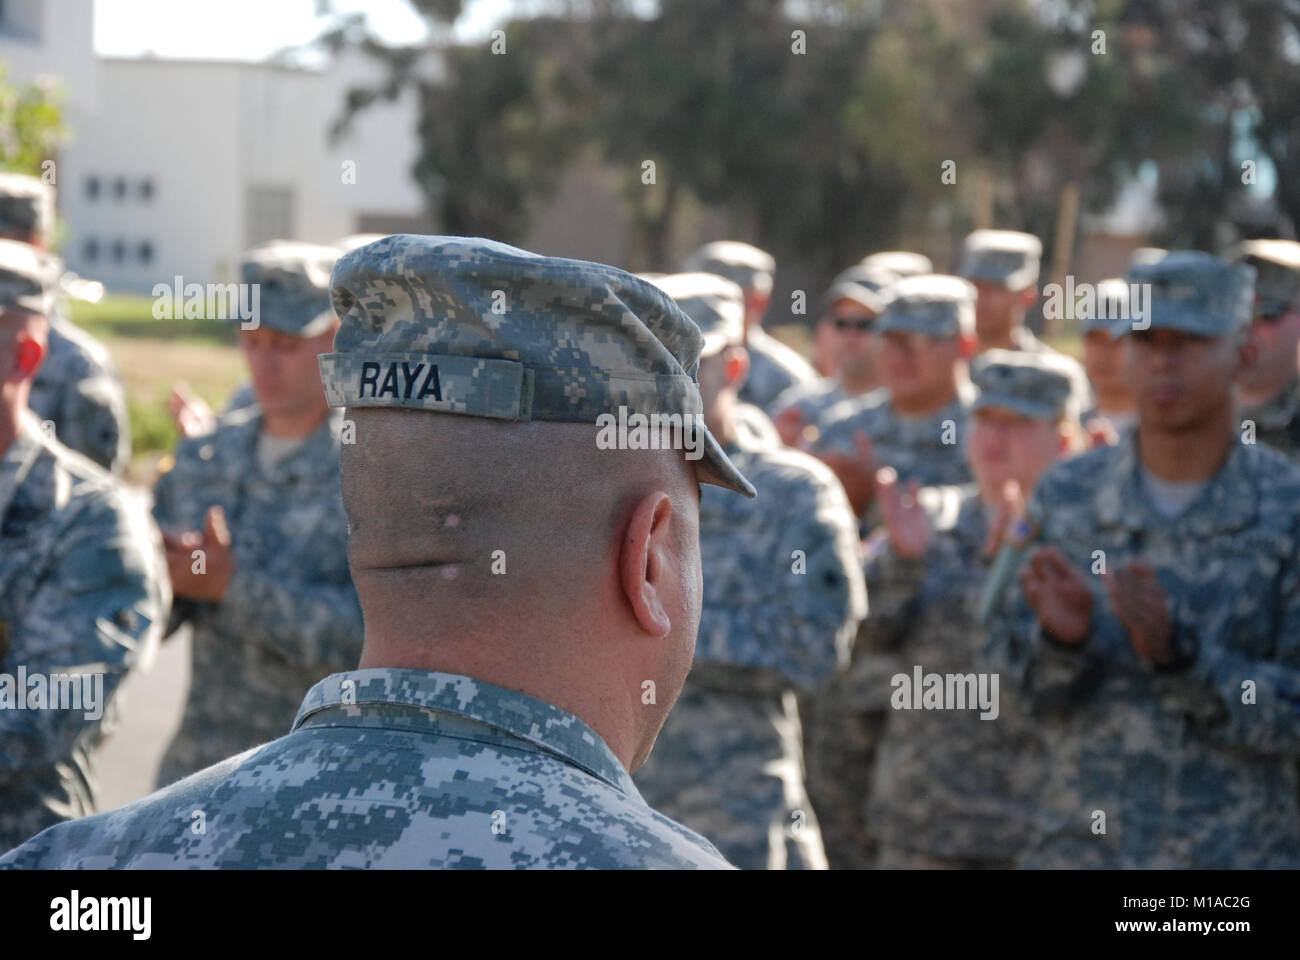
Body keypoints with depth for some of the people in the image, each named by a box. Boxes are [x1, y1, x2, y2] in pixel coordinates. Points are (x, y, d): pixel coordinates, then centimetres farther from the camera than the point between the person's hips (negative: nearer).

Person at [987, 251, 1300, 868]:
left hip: (1237, 854, -2)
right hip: (1076, 846, 3)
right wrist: (1061, 638, -19)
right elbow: (1026, 685, 3)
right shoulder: (1065, 496, 2)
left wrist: (1177, 652, -23)